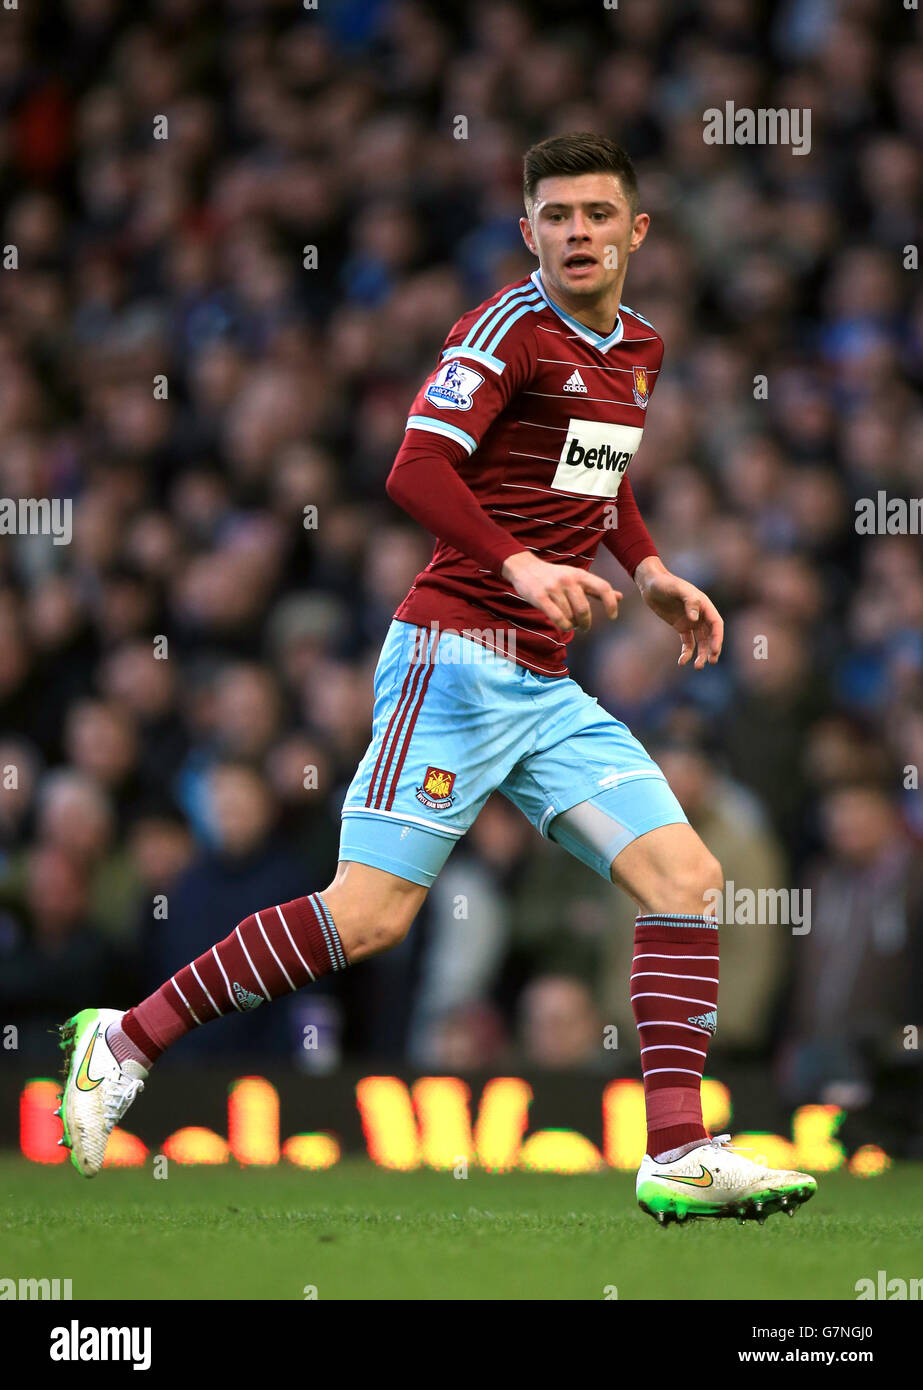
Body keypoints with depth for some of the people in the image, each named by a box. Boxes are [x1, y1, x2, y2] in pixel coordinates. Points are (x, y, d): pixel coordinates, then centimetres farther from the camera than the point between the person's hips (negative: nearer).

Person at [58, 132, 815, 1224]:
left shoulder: (637, 349, 17)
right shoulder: (513, 326, -8)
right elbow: (417, 472, -19)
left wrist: (649, 573, 22)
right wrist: (521, 566, -31)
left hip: (546, 684, 8)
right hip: (458, 657, -8)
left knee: (687, 876, -4)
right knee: (369, 915, -15)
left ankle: (678, 1156, -4)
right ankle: (126, 1043, -4)